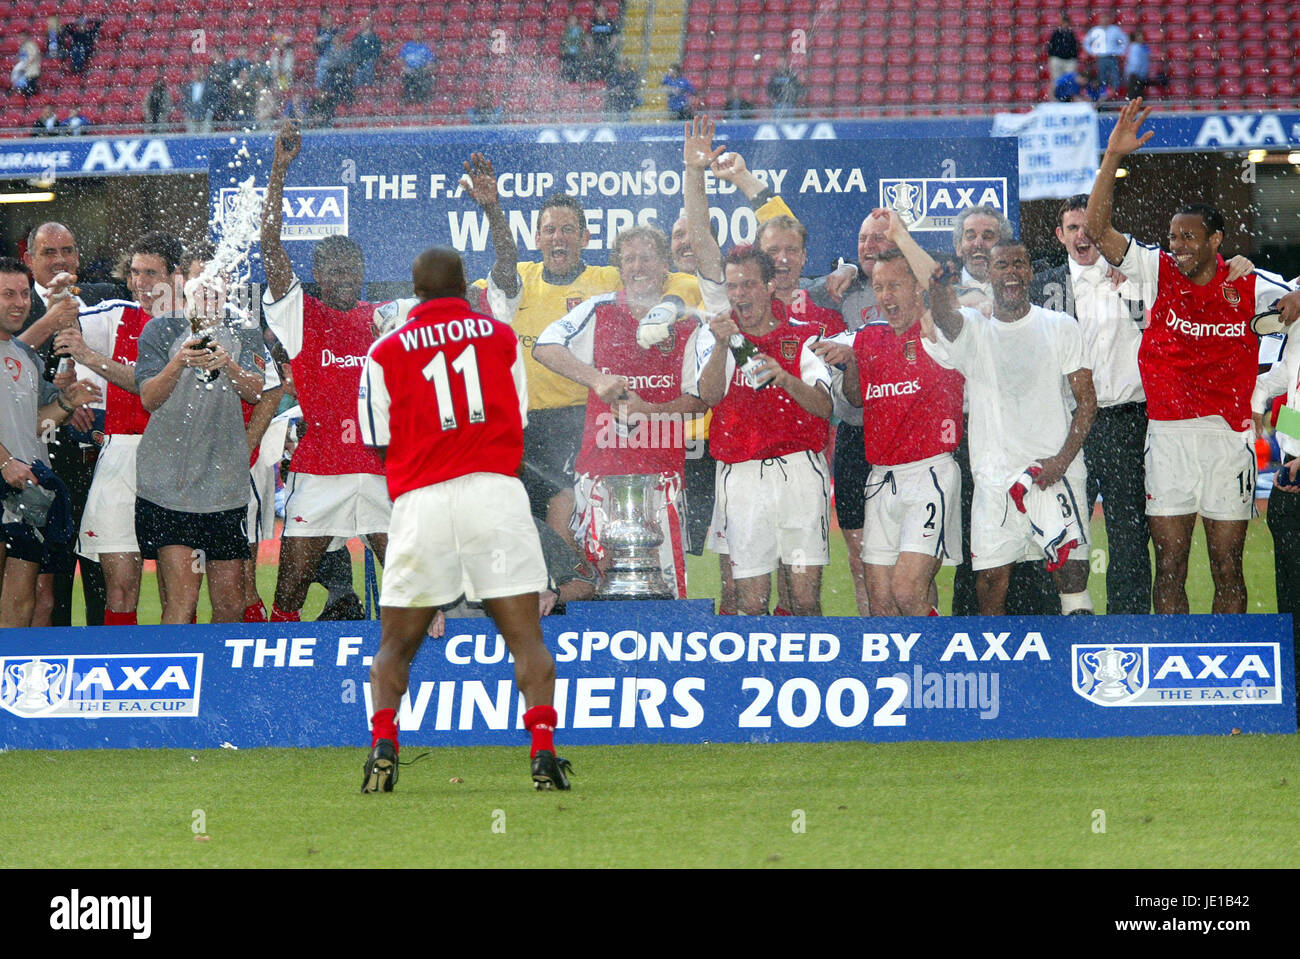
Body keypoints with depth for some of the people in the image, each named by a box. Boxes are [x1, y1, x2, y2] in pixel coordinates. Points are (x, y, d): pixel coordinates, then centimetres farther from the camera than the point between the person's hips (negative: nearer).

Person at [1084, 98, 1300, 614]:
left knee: (1228, 568, 4)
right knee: (1169, 567, 0)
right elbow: (1096, 229, -6)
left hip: (1228, 434, 0)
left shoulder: (1247, 285, 1)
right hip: (1168, 434, 0)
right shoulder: (1157, 271, 1)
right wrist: (1113, 158, -15)